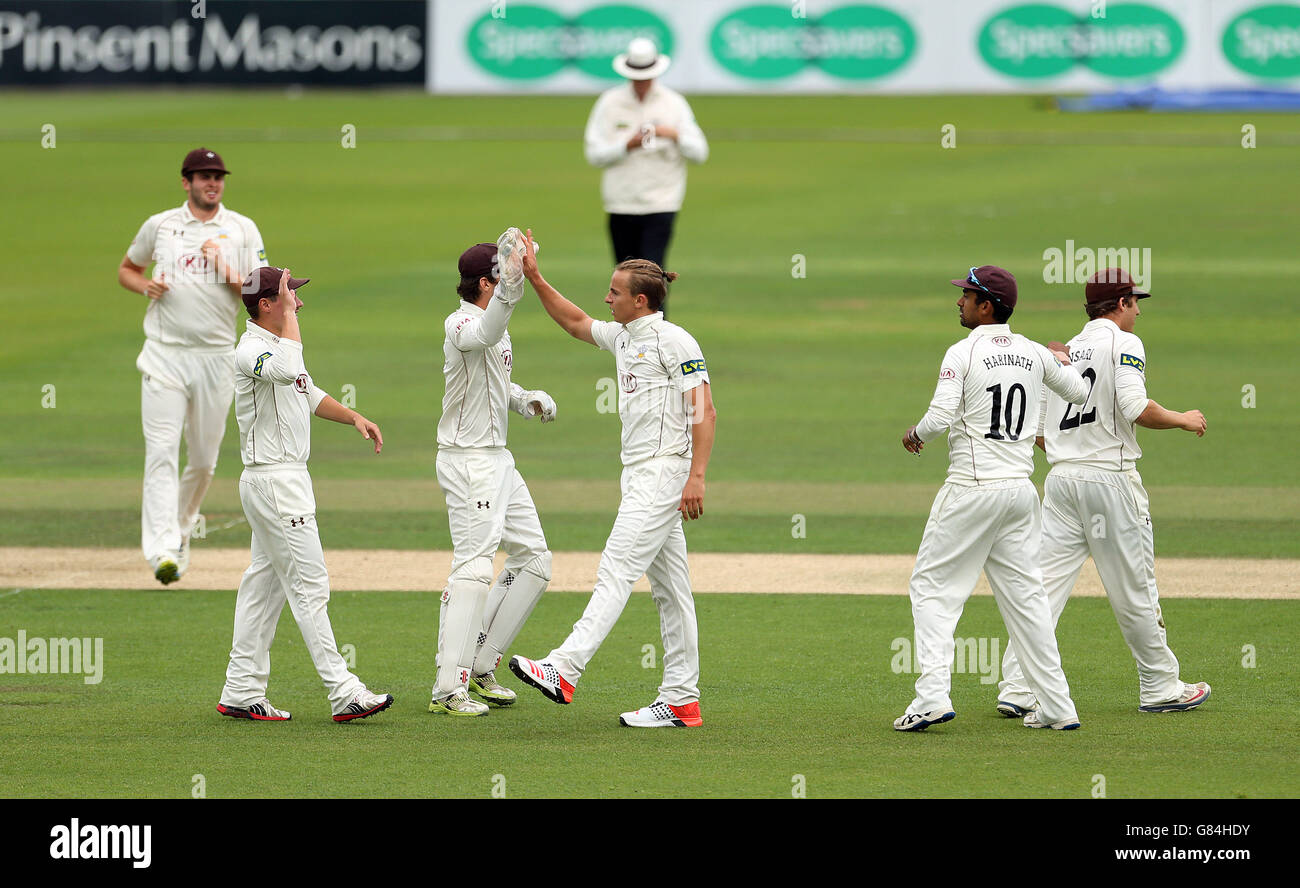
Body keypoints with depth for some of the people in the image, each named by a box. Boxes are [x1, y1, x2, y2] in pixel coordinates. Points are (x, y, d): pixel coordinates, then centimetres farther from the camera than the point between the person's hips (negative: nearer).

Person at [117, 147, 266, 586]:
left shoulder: (242, 230, 6)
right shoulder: (158, 225, 7)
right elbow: (126, 269, 20)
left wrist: (233, 278, -18)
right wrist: (144, 285, -2)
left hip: (216, 358, 1)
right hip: (165, 356, -1)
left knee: (203, 460, 9)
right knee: (162, 453, -14)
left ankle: (180, 529, 33)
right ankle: (161, 550, -23)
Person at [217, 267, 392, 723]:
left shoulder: (275, 344, 15)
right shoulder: (250, 350, -18)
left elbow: (309, 394, 27)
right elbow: (289, 370, -39)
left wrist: (354, 417, 13)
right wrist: (288, 313, -28)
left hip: (289, 478, 10)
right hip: (273, 479, -10)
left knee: (264, 584, 11)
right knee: (309, 585, -10)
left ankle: (241, 693, 15)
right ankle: (343, 694, -11)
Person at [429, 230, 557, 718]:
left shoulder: (493, 323, 13)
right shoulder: (462, 324, -18)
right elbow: (485, 335, -43)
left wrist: (527, 399, 7)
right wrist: (509, 292, -62)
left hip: (498, 458, 10)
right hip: (468, 461, -10)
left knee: (533, 559, 13)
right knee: (474, 567, -14)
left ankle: (481, 665, 18)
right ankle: (447, 690, -16)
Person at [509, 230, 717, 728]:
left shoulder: (674, 341, -11)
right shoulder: (623, 338, 15)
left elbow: (704, 412, -16)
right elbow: (575, 322, 30)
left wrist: (696, 476, -24)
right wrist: (533, 277, 21)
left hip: (664, 471, -9)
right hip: (640, 476, 9)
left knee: (616, 571, -16)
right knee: (668, 588, 7)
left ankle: (564, 671, -26)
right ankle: (681, 701, 6)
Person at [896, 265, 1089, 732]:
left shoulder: (963, 354, -10)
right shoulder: (1034, 354, 8)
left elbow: (941, 417, -19)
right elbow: (1078, 391, 22)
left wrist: (916, 434, 3)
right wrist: (1062, 361, 42)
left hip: (972, 490, -6)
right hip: (1021, 490, 6)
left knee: (933, 586, 1)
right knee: (1024, 593, 11)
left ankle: (933, 695, -12)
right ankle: (1057, 706, 9)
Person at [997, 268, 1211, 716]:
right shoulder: (1123, 343, -4)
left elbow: (1037, 432, 14)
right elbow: (1135, 407, -18)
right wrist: (1183, 420, -2)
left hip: (1060, 477, 6)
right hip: (1110, 477, -6)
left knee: (1043, 586, 0)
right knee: (1134, 588, 3)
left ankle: (1016, 688, -7)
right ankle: (1160, 687, 12)